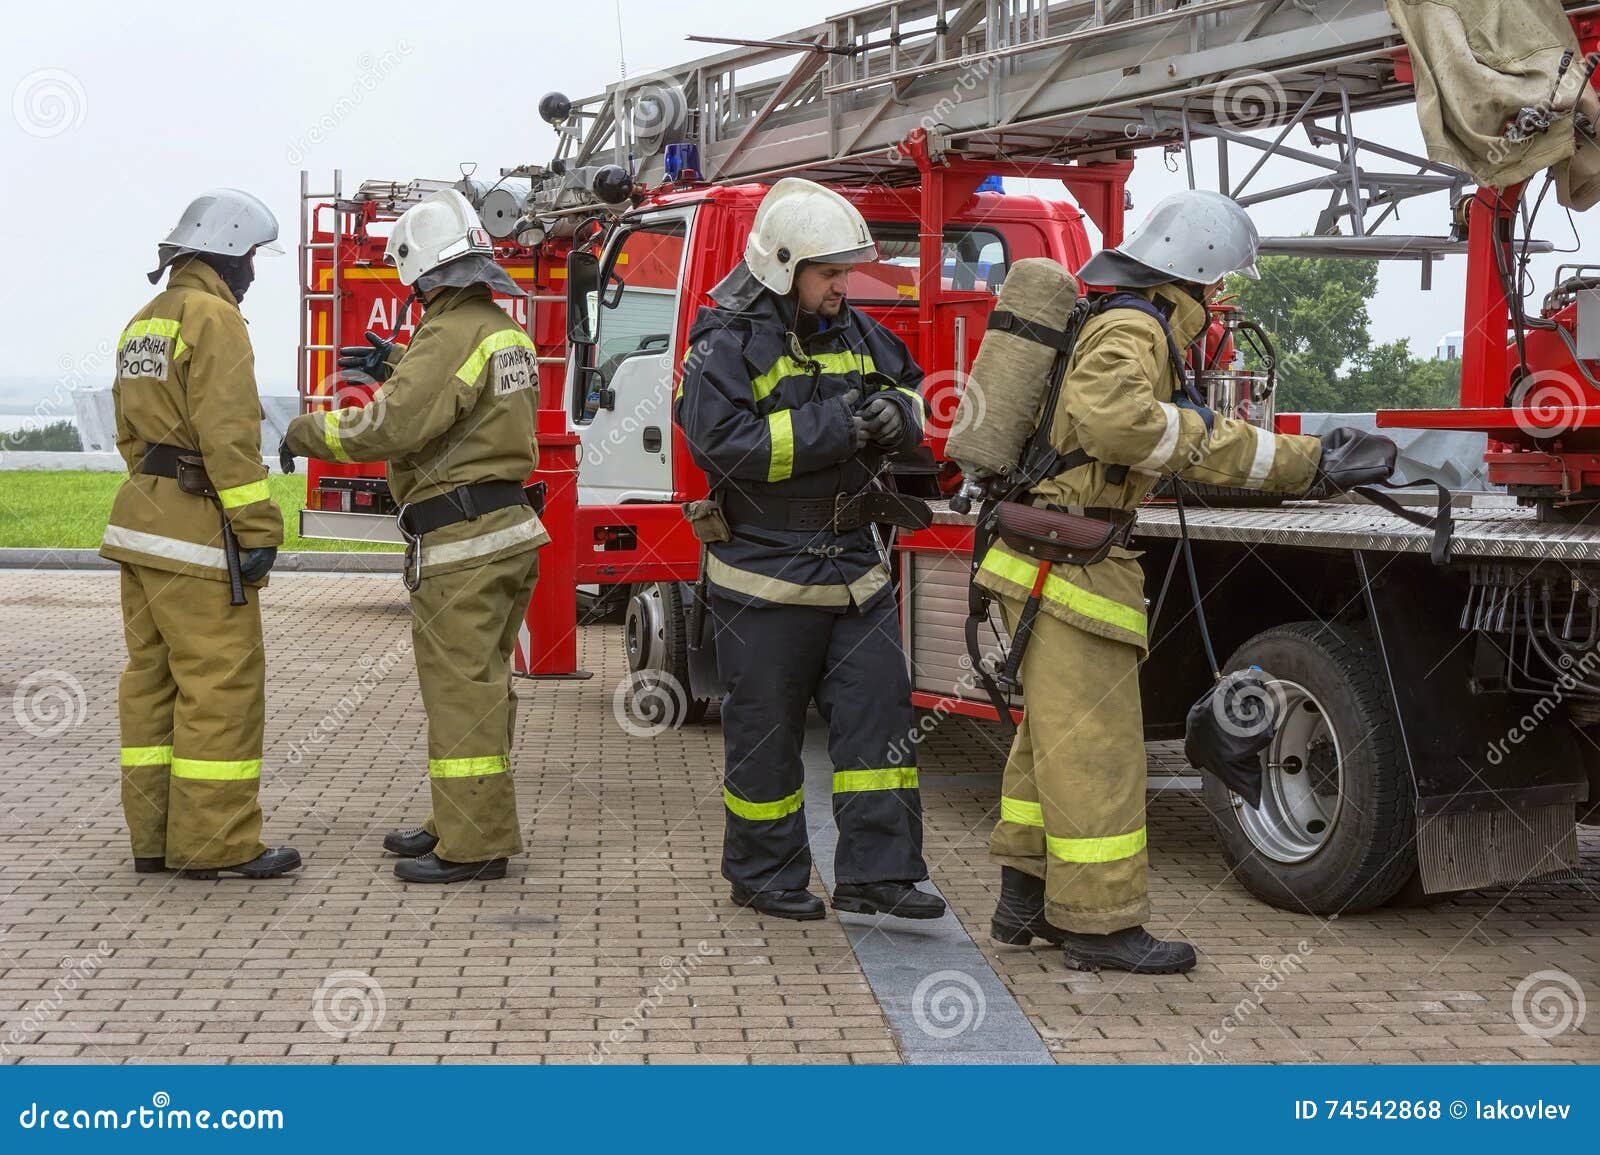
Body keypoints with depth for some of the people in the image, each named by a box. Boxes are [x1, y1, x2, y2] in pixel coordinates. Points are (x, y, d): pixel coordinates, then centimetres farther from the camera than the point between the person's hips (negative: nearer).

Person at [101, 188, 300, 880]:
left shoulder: (145, 322, 19)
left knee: (153, 679, 10)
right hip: (197, 525, -10)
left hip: (143, 518, 10)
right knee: (222, 680, -7)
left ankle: (155, 836, 15)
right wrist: (259, 530, -20)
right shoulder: (212, 316, -12)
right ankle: (215, 843, -5)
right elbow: (228, 435, -20)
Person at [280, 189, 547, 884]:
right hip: (509, 530, 10)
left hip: (461, 546, -10)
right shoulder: (505, 330, 15)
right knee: (480, 684, 16)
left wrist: (306, 433, -9)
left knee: (462, 690, -5)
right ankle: (465, 822, 27)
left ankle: (474, 844, 0)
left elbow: (389, 428, -24)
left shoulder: (451, 335, -16)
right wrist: (396, 367, 31)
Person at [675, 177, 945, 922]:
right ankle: (764, 875, 19)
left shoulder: (855, 332, 10)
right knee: (765, 728, 5)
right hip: (765, 576, -6)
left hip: (853, 567, 6)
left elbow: (912, 395, 18)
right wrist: (834, 427, -24)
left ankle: (874, 871, 7)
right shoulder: (728, 346, -11)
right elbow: (724, 443, -24)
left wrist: (897, 413, -7)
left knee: (877, 707, 1)